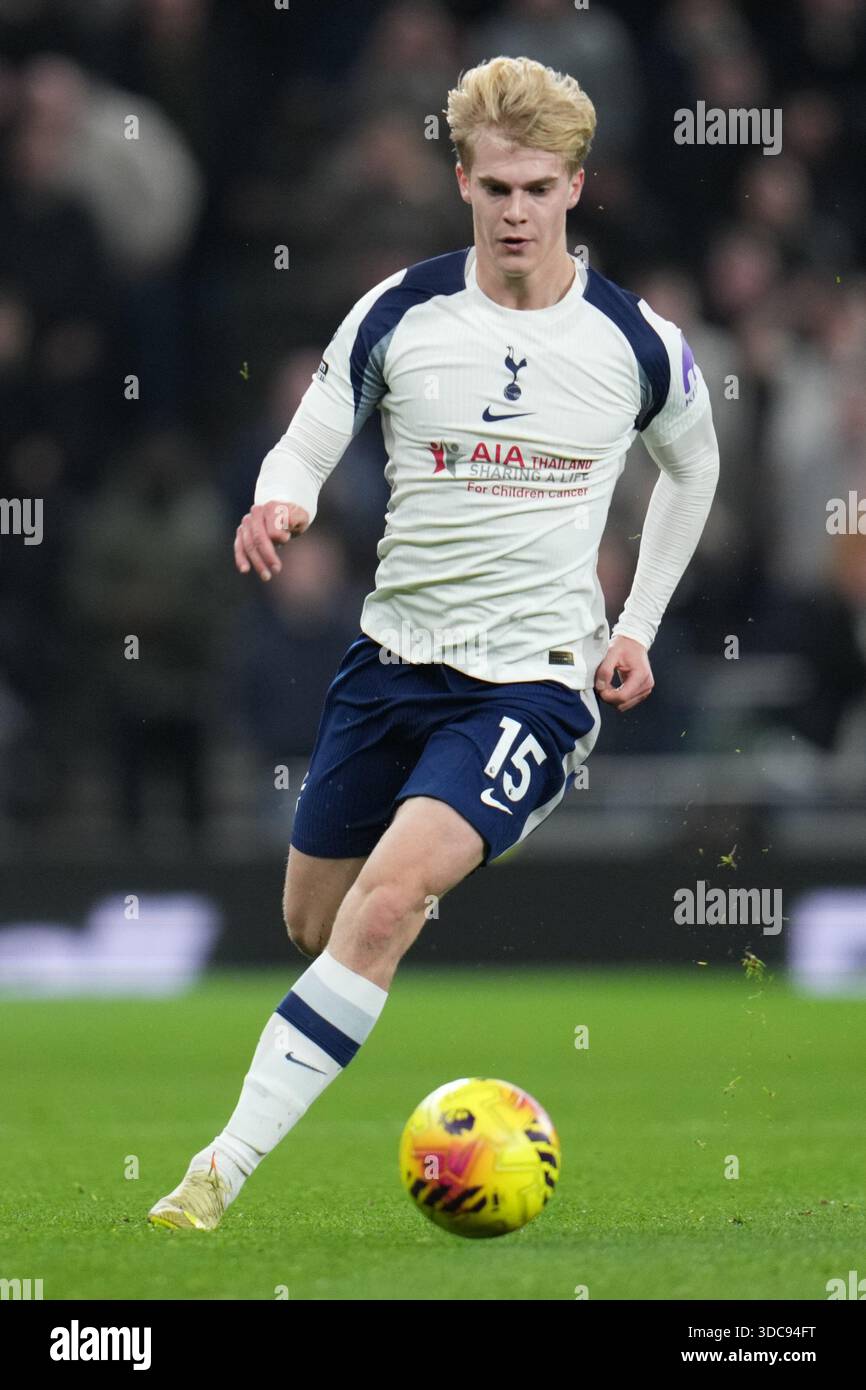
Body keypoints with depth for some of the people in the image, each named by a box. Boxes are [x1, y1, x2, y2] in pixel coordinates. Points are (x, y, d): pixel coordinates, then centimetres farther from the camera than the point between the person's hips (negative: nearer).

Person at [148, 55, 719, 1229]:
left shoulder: (639, 346, -5)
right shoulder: (399, 314, -4)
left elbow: (693, 464, 15)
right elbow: (306, 447, 1)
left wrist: (639, 628, 10)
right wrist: (279, 505, -23)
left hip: (536, 679, -4)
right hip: (394, 654, 4)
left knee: (386, 902, -24)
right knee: (314, 925, 13)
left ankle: (225, 1168, -23)